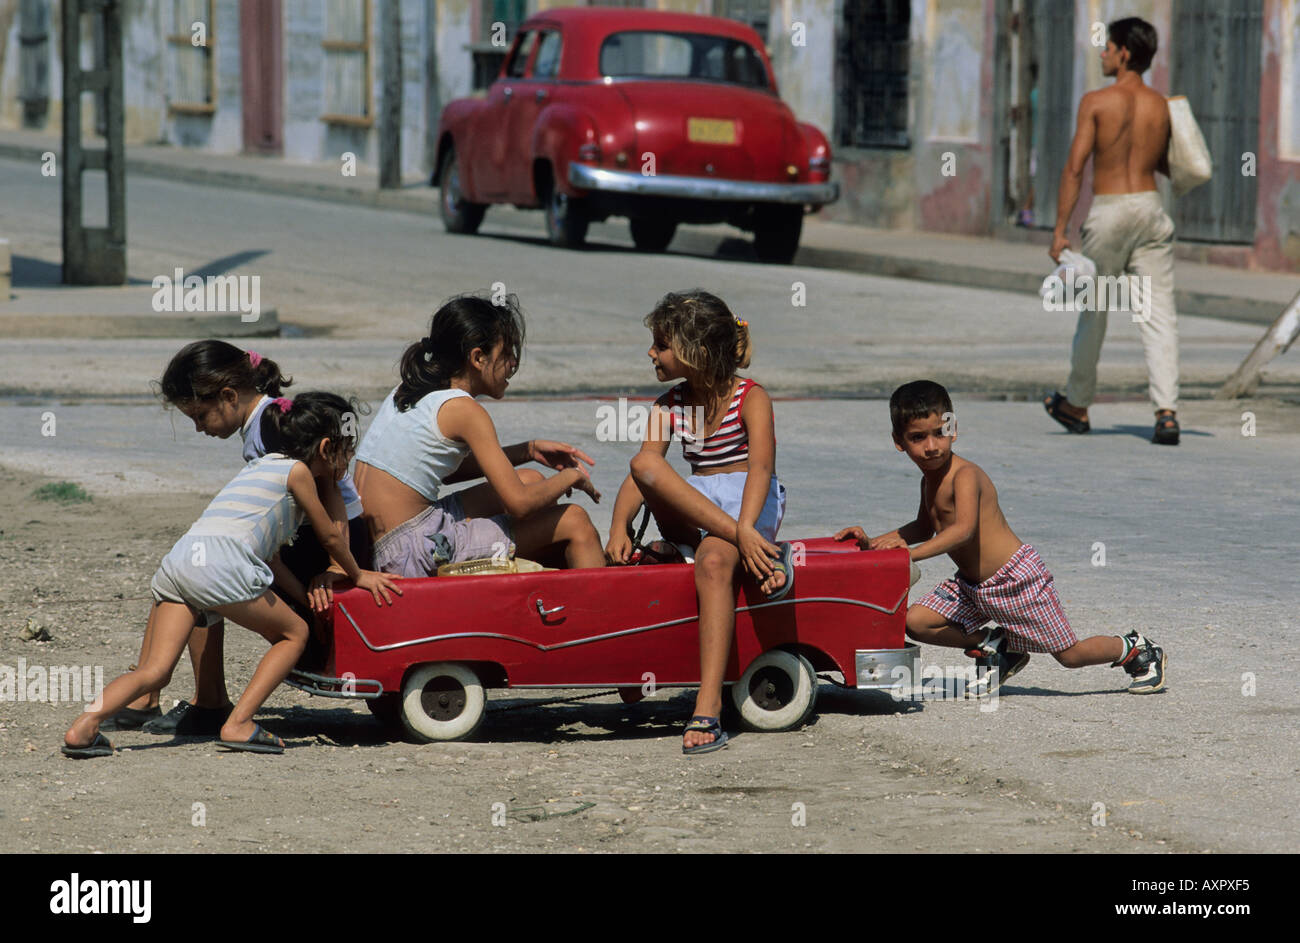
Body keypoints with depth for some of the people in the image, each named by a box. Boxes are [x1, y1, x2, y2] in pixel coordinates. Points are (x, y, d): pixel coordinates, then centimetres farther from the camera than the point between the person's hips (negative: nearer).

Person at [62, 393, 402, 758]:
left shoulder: (262, 465, 34)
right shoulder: (298, 471, 10)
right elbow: (330, 536, 20)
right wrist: (357, 575, 37)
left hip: (177, 560, 7)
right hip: (221, 564, -7)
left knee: (154, 671, 0)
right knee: (294, 633, 13)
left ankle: (84, 726, -23)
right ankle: (238, 724, 0)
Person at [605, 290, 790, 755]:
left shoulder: (750, 398, -4)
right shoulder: (669, 407, 12)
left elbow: (761, 465, -20)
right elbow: (641, 474, 0)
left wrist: (745, 528, -37)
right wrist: (619, 526, -20)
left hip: (751, 505, -5)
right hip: (689, 518, 5)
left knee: (713, 561, -39)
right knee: (646, 463, -27)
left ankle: (708, 707, -47)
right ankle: (764, 554, -33)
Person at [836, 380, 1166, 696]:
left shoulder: (964, 475, -24)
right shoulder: (930, 479, 4)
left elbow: (963, 529, -39)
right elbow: (925, 528, 21)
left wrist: (911, 552, -49)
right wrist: (873, 543, 7)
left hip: (1016, 579, -8)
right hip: (971, 585, 8)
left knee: (1070, 654, 1)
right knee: (914, 622, -9)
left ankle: (1136, 649, 31)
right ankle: (995, 648, 9)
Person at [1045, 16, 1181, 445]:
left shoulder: (1096, 102, -7)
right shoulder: (1162, 107, 4)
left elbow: (1075, 167, -12)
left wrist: (1060, 229, -11)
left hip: (1108, 212, -3)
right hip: (1150, 207, 3)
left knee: (1093, 311, 13)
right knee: (1158, 315, -1)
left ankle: (1077, 405, 28)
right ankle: (1167, 411, -14)